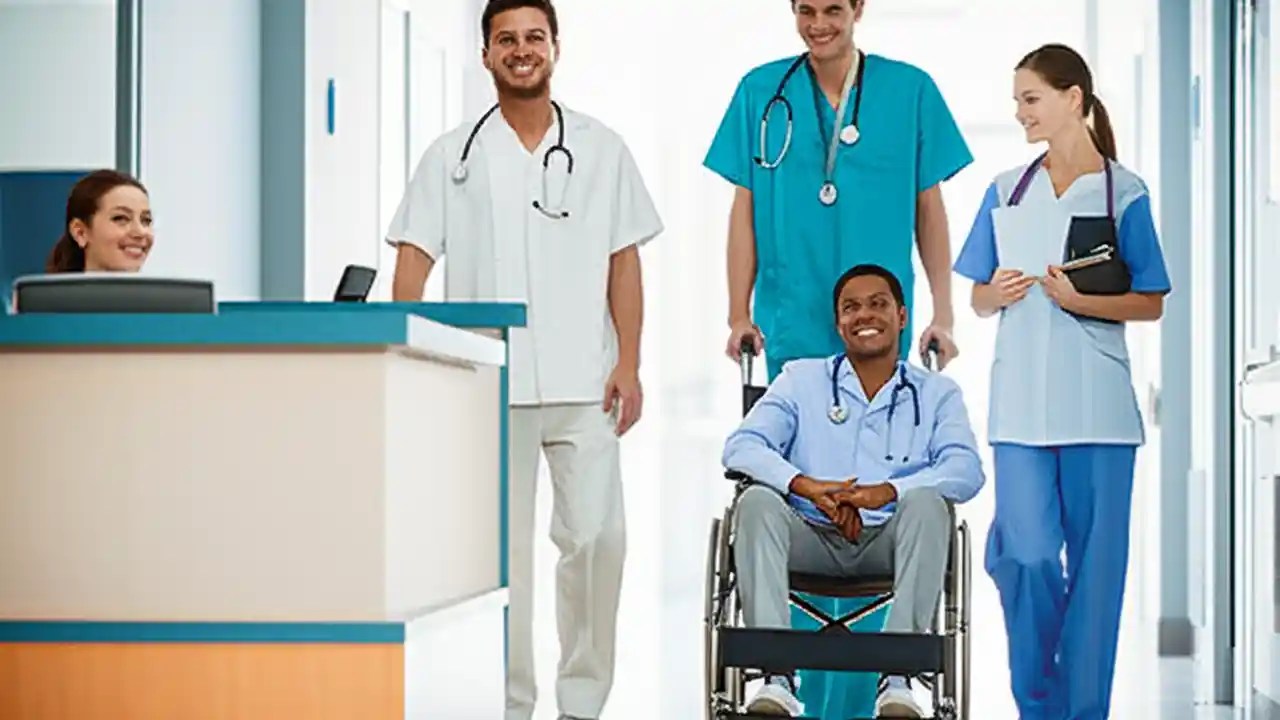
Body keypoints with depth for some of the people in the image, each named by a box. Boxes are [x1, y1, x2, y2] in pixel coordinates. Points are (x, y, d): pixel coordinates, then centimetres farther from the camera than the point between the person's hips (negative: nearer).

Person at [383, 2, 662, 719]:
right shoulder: (453, 156, 7)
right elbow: (413, 262, 3)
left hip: (583, 384, 0)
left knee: (597, 537, -5)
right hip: (487, 385, 0)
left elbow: (624, 263, 9)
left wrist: (629, 364, 1)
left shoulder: (602, 149, 10)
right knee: (500, 547, 3)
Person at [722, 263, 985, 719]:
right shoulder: (801, 379, 17)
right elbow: (741, 446, 1)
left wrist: (886, 492, -23)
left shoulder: (936, 393, 15)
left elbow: (966, 471, -3)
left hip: (888, 541, -1)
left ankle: (898, 677, -37)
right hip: (811, 539, 1)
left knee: (925, 501, -32)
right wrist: (807, 486, -20)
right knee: (757, 501, -29)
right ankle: (777, 678, -39)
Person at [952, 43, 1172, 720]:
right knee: (1026, 555, -7)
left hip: (1097, 404, -2)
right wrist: (998, 293, -8)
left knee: (1095, 561, 1)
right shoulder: (1006, 191, 11)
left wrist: (1078, 300, -14)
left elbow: (1149, 304, 2)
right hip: (1020, 403, 2)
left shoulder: (1123, 192, 2)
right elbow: (978, 300, 15)